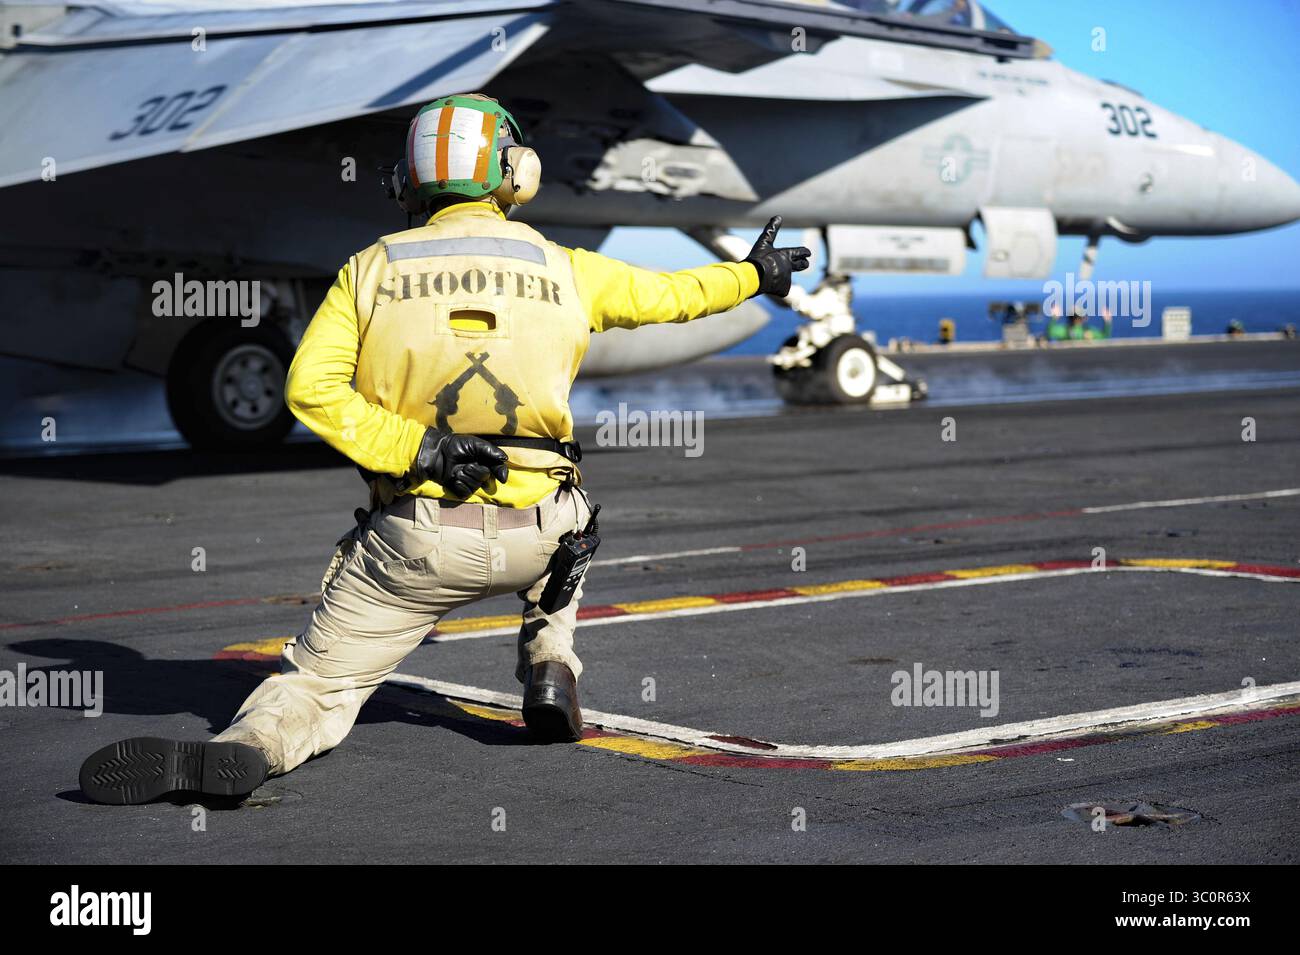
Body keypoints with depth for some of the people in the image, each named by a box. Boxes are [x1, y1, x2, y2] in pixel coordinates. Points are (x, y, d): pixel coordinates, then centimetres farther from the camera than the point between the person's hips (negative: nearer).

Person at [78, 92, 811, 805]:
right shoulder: (560, 268, 5)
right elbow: (667, 295, 22)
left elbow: (310, 388, -9)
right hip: (532, 540, 1)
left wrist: (414, 449, -11)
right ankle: (550, 666, 19)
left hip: (414, 540, -1)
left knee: (322, 680, 6)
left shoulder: (373, 269, 4)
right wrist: (751, 275, 40)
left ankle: (247, 748, -27)